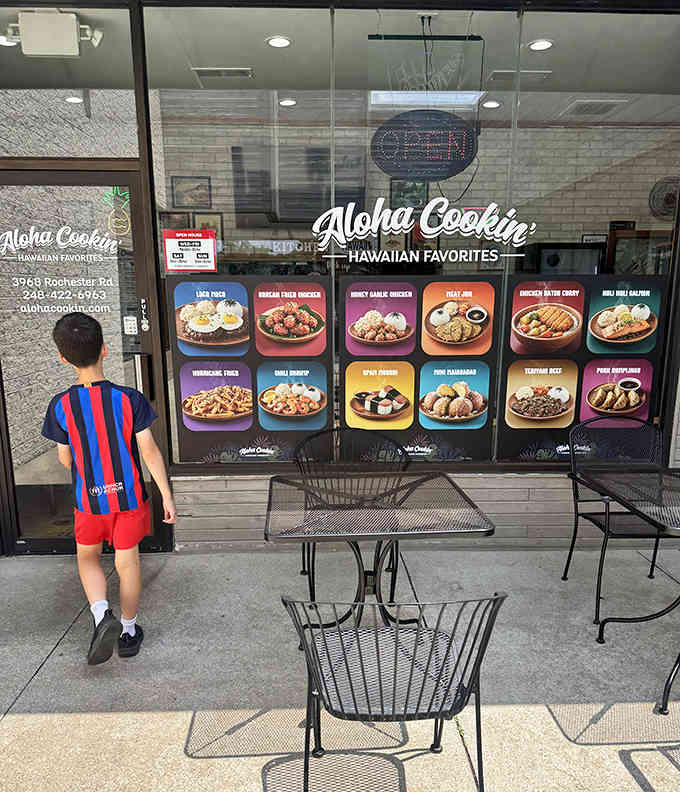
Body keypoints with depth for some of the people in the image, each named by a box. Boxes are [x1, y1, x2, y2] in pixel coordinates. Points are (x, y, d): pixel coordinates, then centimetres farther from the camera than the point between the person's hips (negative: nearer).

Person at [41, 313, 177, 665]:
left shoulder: (61, 406, -12)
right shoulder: (129, 399, -15)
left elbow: (65, 459, -1)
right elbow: (150, 452, -13)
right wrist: (167, 496, -5)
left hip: (89, 499, 1)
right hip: (130, 496, 0)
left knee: (88, 557, 24)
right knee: (127, 562, 14)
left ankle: (102, 614, 4)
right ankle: (128, 631, 29)